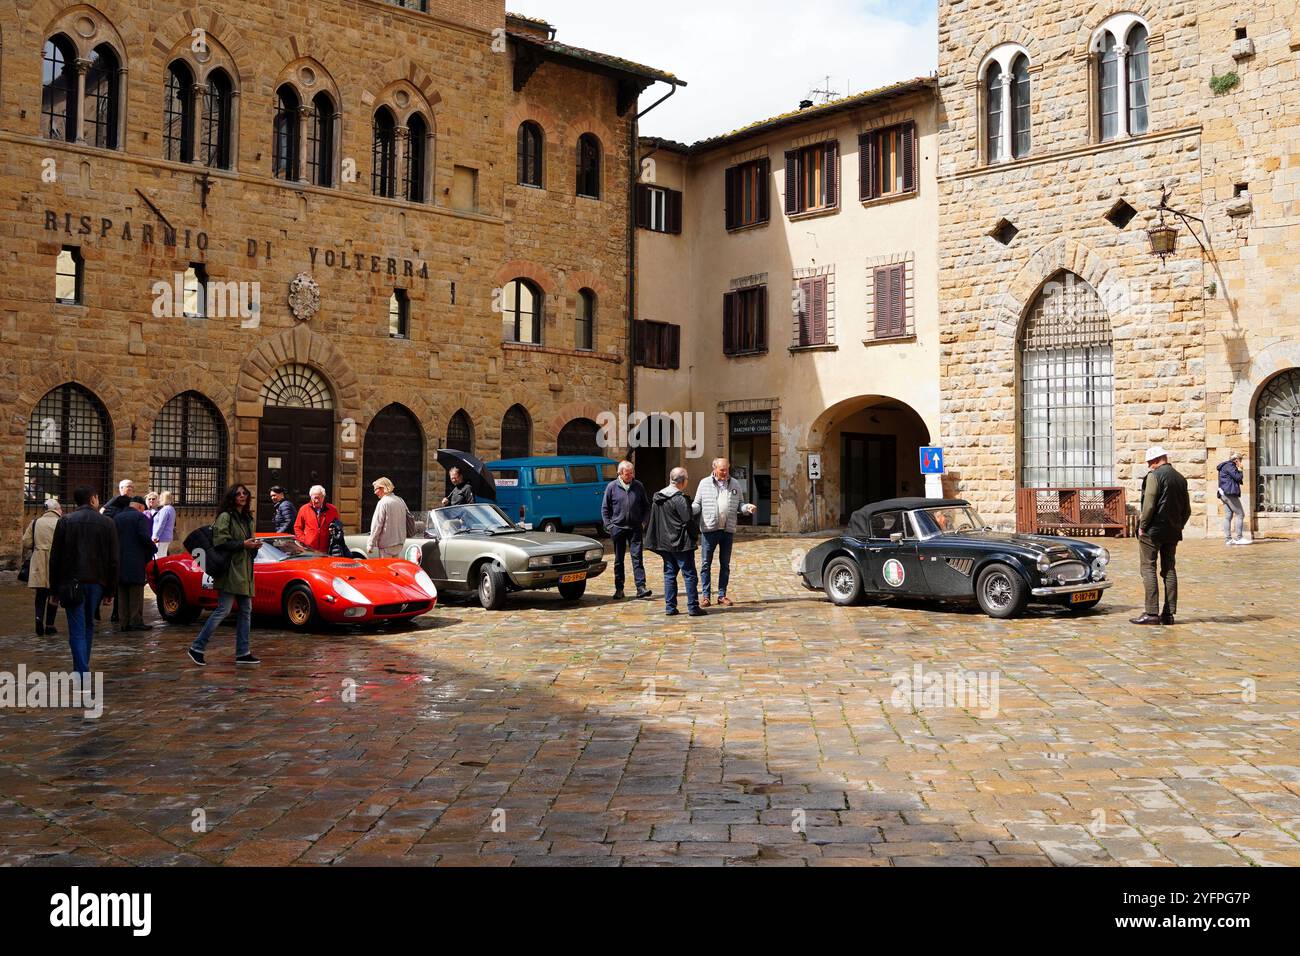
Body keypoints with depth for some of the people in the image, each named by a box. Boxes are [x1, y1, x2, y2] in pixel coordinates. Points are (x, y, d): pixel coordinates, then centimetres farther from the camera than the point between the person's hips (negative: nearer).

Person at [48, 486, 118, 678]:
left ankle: (83, 674, -10)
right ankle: (83, 668, 25)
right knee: (89, 626, 18)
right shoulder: (107, 523, 1)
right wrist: (110, 591, 6)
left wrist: (55, 588, 6)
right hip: (97, 582, 1)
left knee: (77, 629, -2)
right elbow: (113, 560, 1)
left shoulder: (65, 522, 0)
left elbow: (55, 558, 0)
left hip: (71, 583, -1)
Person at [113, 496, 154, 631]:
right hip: (136, 563, -6)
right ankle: (136, 622, -1)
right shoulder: (140, 517, -7)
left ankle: (124, 622, 11)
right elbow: (145, 537, -17)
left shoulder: (116, 518, 13)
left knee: (122, 594, 10)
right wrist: (154, 548, -2)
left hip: (119, 563, 6)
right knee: (136, 593, -1)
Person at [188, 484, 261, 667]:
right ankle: (197, 648, -2)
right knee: (223, 610, -10)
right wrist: (243, 544, -17)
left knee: (246, 610, 6)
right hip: (230, 571, -9)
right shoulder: (225, 517, -8)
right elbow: (220, 542, -17)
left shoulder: (246, 519, 18)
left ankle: (242, 653, 10)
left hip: (244, 571, 9)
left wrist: (254, 545, 7)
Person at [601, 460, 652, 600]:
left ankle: (641, 587, -8)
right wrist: (609, 525, -2)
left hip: (635, 528, 0)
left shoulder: (639, 486, 4)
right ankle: (619, 589, 14)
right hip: (618, 528, 0)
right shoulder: (612, 487, 0)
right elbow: (604, 508, 6)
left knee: (637, 557, -6)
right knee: (618, 560, 7)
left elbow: (646, 506, 14)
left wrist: (644, 522, 3)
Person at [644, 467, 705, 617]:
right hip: (682, 543, -7)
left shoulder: (657, 498, 9)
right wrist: (696, 536, -2)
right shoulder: (680, 498, -16)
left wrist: (656, 540, 20)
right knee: (689, 574, -1)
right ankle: (693, 607, 0)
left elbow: (653, 520, 14)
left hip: (665, 543, 7)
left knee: (669, 574, 12)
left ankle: (670, 606, 12)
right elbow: (689, 520, -17)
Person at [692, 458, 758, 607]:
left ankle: (722, 595, 18)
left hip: (728, 529, 2)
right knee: (706, 563, 0)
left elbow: (739, 505, 12)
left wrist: (747, 507, -9)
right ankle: (705, 595, 8)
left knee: (725, 564, 9)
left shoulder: (735, 484, 9)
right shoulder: (705, 483, 2)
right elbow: (697, 504, 4)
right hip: (710, 528, -2)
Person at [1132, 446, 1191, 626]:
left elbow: (1149, 505, -17)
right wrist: (1178, 527, 18)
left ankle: (1152, 613, -9)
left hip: (1153, 530, -7)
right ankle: (1169, 613, 11)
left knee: (1148, 569, -4)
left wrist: (1142, 526, -8)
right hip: (1172, 532, 7)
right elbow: (1187, 510, 14)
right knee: (1169, 570, 11)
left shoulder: (1154, 476, -12)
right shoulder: (1181, 479, 12)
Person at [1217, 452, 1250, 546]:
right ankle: (1239, 538, -8)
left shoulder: (1227, 466, 23)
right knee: (1240, 514, -7)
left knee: (1228, 516, 6)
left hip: (1225, 494, 10)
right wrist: (1240, 470, 1)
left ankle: (1228, 539, 3)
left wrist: (1240, 478, 10)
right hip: (1230, 493, -10)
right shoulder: (1229, 466, -9)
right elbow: (1238, 477, -15)